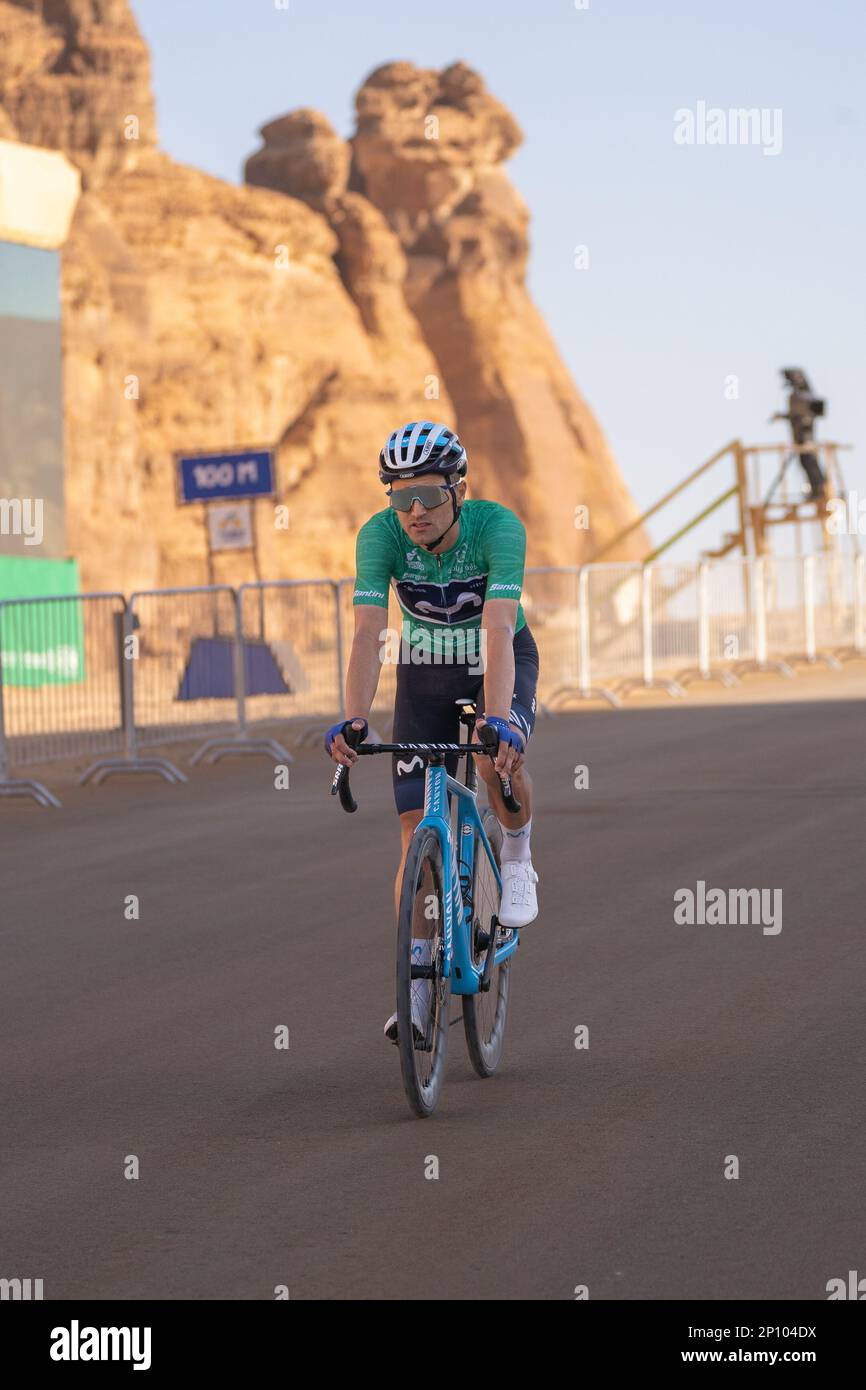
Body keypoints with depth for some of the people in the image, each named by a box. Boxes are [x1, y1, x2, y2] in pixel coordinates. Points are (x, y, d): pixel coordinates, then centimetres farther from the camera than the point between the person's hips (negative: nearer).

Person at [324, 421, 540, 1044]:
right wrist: (354, 721, -46)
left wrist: (496, 718, -54)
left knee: (501, 758, -34)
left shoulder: (497, 526, -31)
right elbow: (369, 632, -32)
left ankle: (517, 858, -3)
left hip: (501, 662, -2)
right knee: (418, 827, -7)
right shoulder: (380, 535, -25)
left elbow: (497, 628, -41)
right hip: (425, 671, 2)